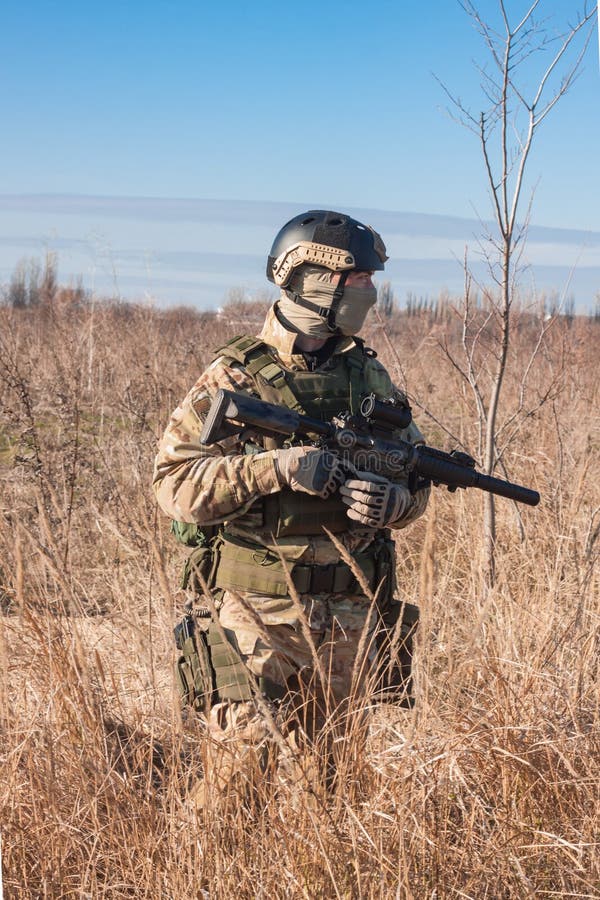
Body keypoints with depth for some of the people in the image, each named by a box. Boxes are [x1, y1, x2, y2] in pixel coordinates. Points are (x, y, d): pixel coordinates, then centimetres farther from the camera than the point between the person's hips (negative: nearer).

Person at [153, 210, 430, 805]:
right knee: (248, 767, -7)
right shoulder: (234, 377, -4)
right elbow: (175, 487, -10)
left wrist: (392, 500, -10)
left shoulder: (369, 377, 11)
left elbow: (416, 480, 14)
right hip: (255, 616, -4)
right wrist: (277, 467, -22)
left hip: (351, 621, 5)